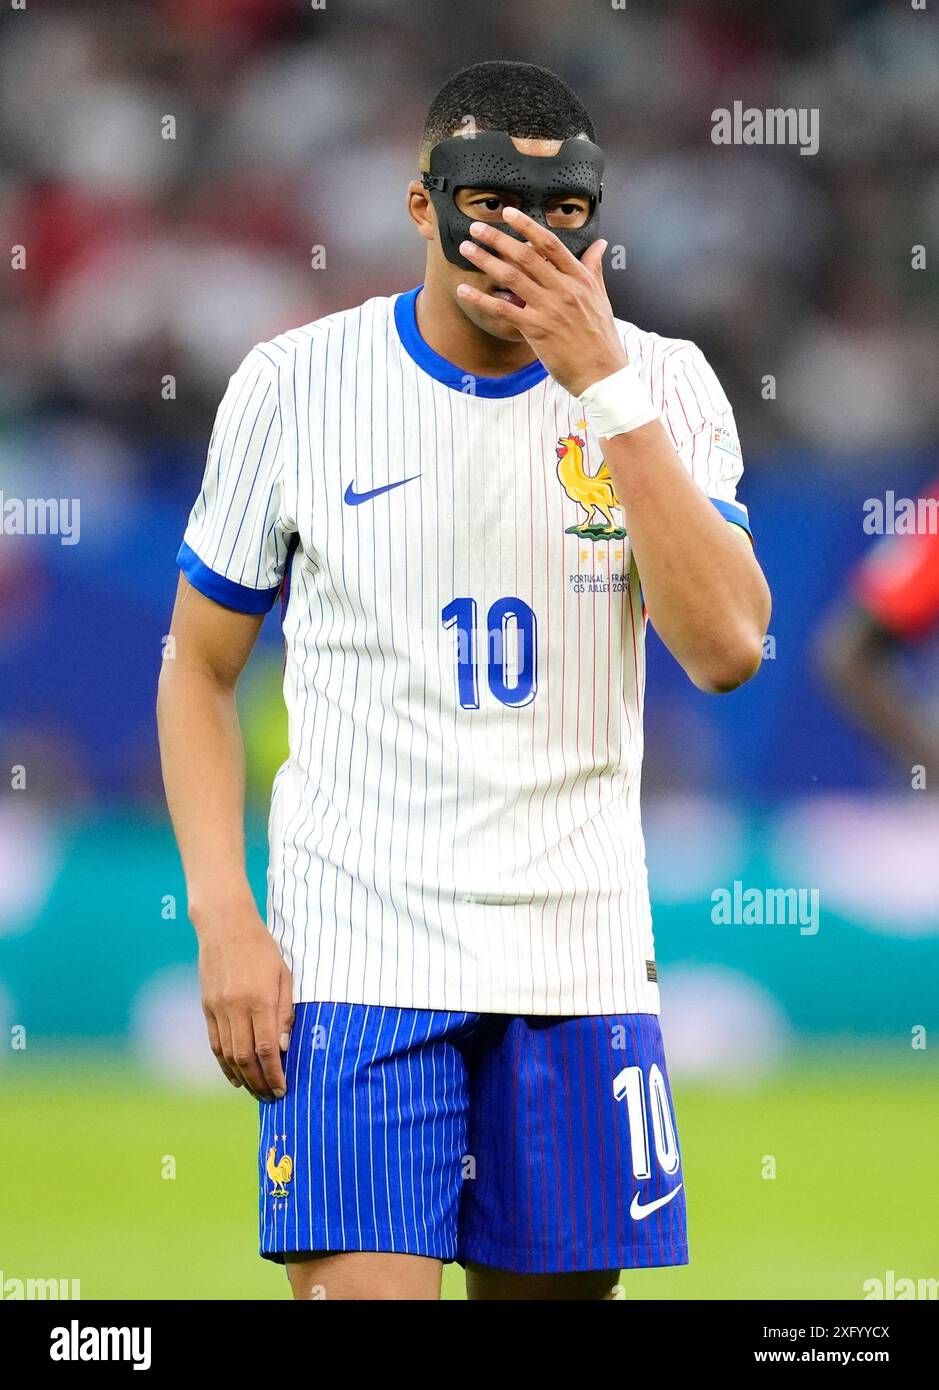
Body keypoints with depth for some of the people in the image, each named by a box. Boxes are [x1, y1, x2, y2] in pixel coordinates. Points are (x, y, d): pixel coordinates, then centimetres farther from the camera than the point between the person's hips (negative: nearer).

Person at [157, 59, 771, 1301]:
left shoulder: (660, 387, 1)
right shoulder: (295, 385, -1)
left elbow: (727, 650, -14)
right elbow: (199, 671, 7)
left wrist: (606, 383, -18)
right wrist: (223, 920, -5)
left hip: (581, 959, 2)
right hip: (356, 952, -2)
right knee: (365, 1286, -16)